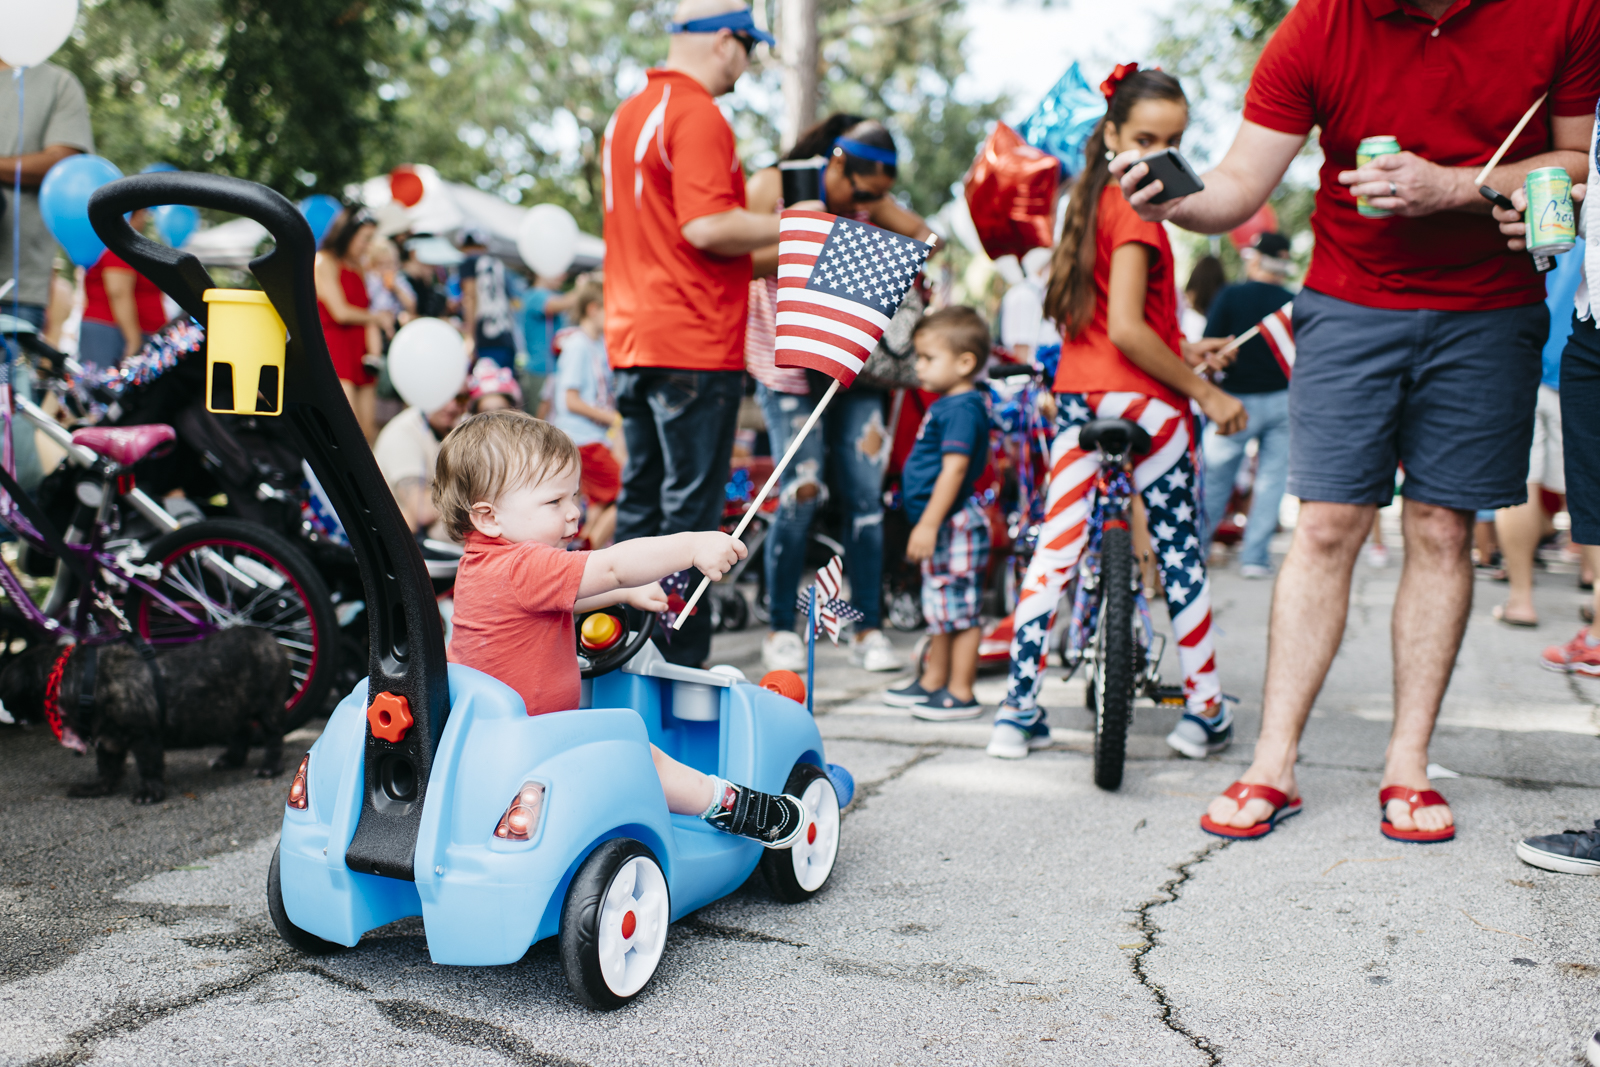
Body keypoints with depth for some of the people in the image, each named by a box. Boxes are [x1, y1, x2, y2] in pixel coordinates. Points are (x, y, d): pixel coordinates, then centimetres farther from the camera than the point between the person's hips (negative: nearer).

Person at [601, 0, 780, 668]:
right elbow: (706, 228, -22)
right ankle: (680, 666, 2)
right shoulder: (698, 116, -12)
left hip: (632, 339, 9)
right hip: (696, 344, -9)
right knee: (691, 504, -3)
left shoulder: (627, 114, 17)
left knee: (641, 500, 14)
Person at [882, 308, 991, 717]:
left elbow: (954, 469, -24)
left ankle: (960, 693, 4)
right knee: (940, 607, 18)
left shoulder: (962, 407, -17)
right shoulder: (944, 405, 14)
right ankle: (932, 682, 29)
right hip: (941, 526, 11)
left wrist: (929, 523, -25)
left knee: (959, 608, -3)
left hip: (955, 522, -11)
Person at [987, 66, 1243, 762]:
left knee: (1055, 551, 5)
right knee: (1180, 556, 6)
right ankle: (1204, 714, 16)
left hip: (1076, 394, 7)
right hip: (1138, 398, -7)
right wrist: (1204, 392, -14)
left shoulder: (1093, 202, 13)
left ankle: (1017, 715, 5)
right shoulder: (1136, 210, -14)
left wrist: (1179, 352, 25)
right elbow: (1125, 327, -21)